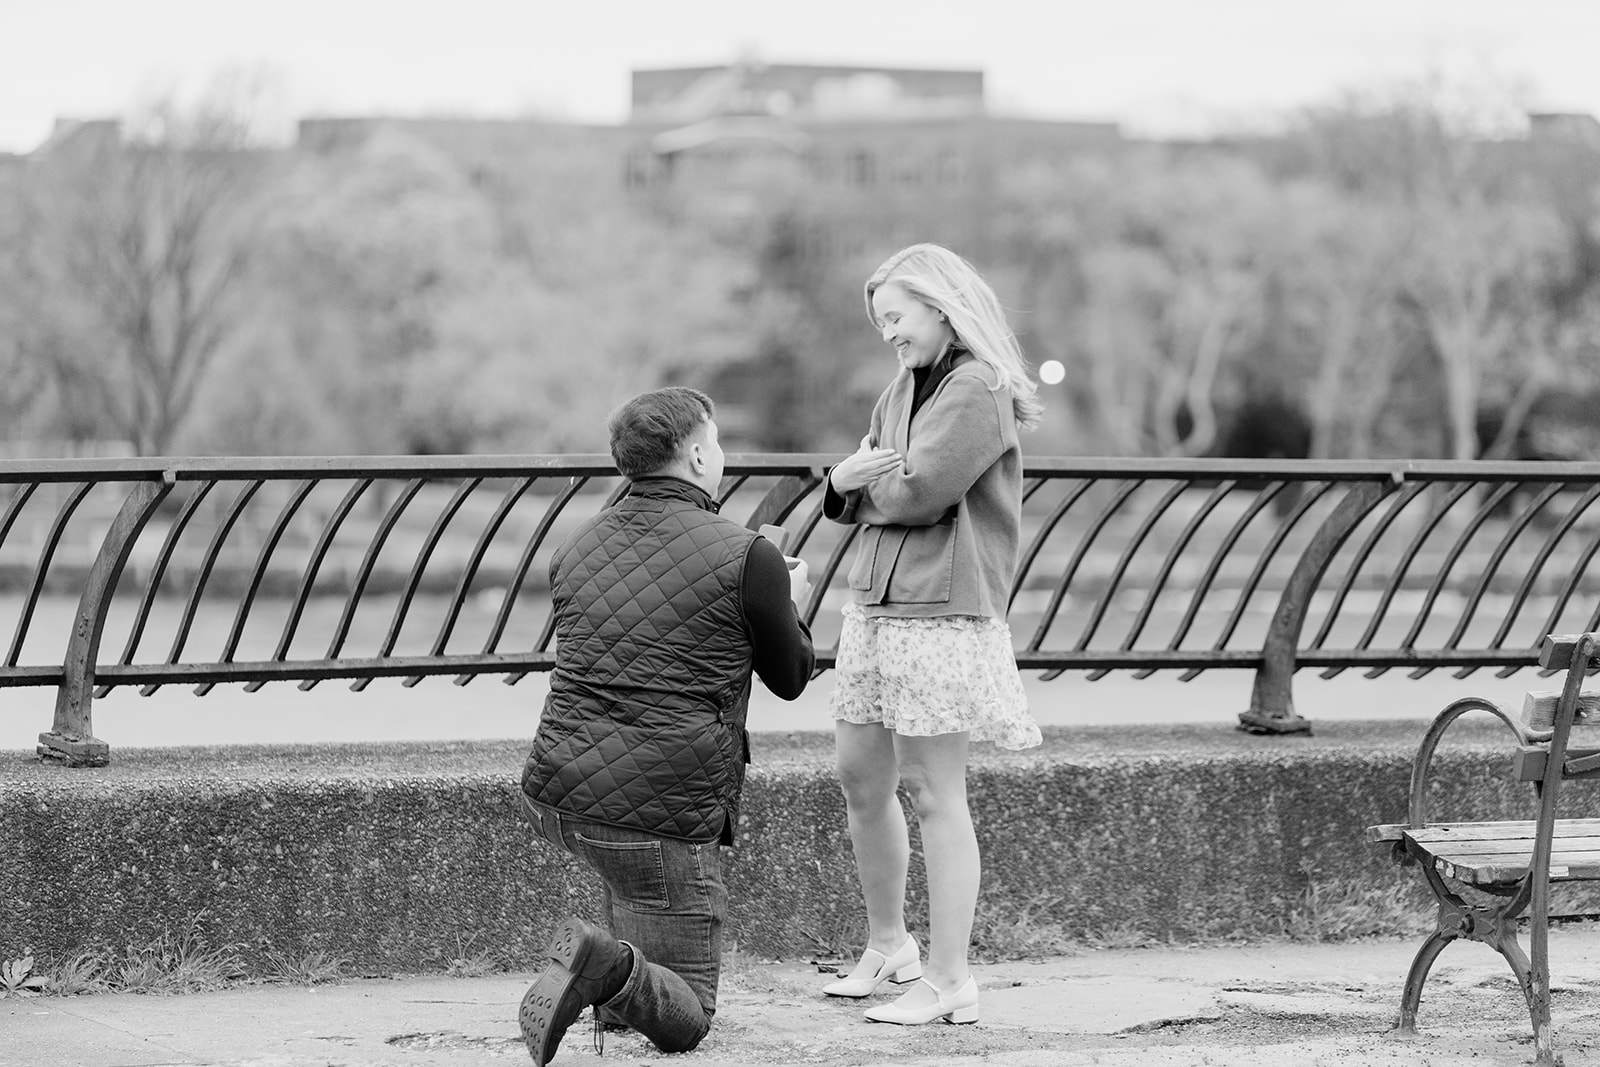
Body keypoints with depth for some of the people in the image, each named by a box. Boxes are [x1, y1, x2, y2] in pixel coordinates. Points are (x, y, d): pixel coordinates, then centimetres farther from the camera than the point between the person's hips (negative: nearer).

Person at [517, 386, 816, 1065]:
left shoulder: (575, 549, 10)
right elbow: (791, 678, 7)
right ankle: (611, 969, -25)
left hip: (556, 799, 6)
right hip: (662, 821, -6)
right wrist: (790, 606, 30)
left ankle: (617, 974, 23)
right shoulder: (746, 557, -7)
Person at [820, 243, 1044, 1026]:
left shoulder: (980, 390, -12)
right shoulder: (903, 390, 15)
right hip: (875, 604, 9)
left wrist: (863, 481, 1)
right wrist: (847, 478, -8)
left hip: (945, 615, -9)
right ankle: (887, 947, 32)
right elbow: (851, 502, 15)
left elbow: (917, 492, -19)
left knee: (935, 794, -6)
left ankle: (949, 981, -1)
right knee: (860, 779, 15)